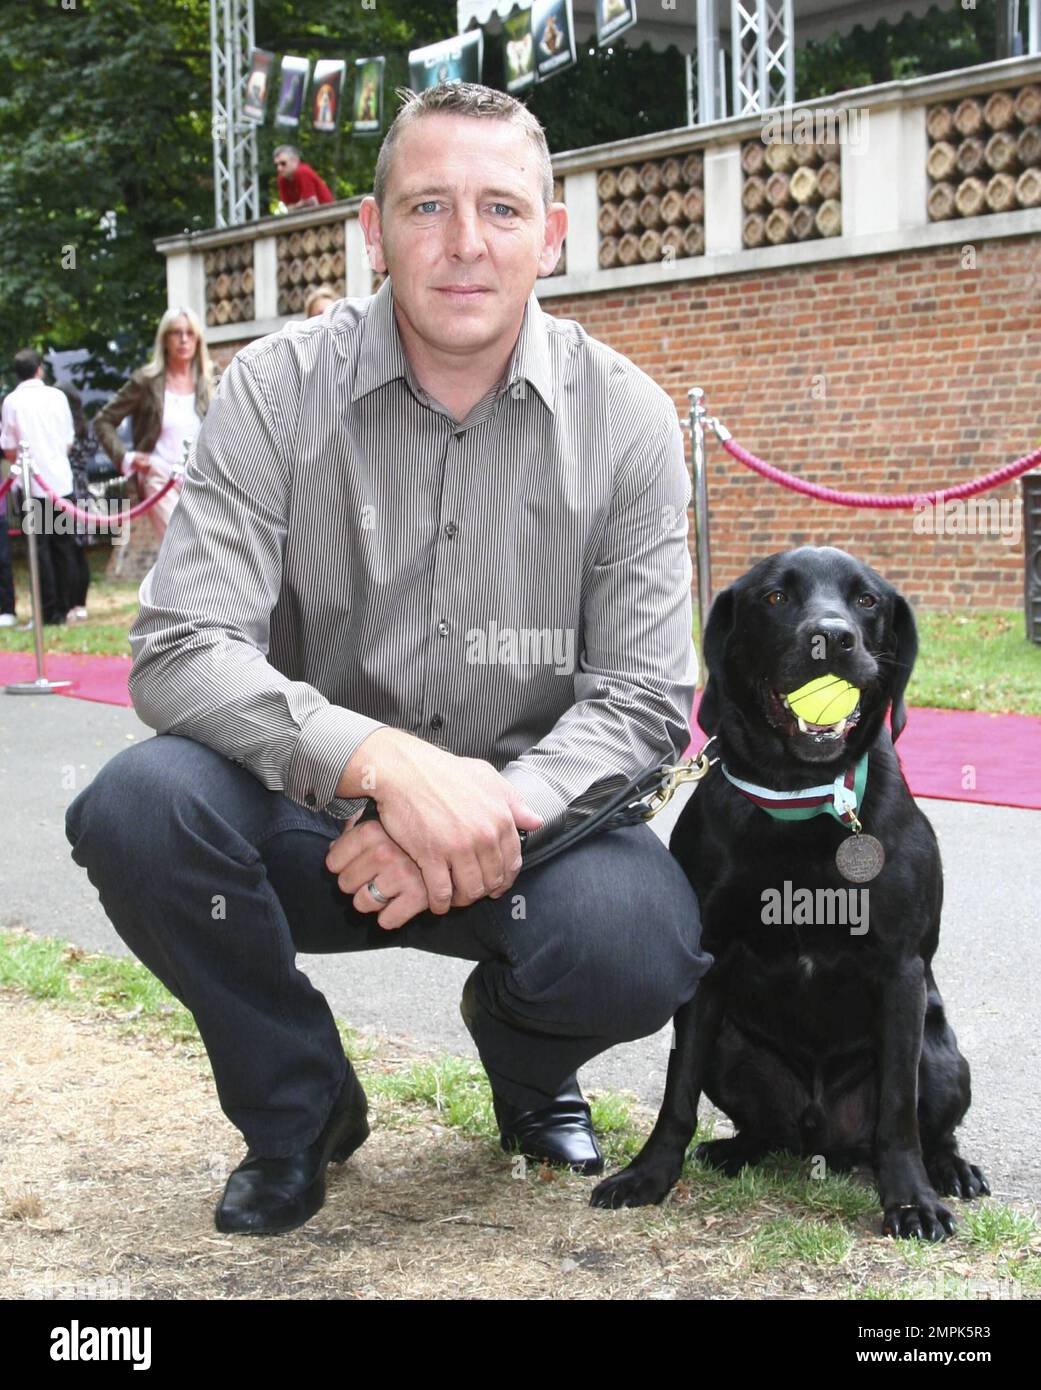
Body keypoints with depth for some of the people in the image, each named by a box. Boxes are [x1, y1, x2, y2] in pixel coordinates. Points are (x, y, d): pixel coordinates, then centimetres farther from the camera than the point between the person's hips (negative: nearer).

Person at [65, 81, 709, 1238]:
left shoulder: (624, 418, -6)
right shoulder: (277, 389, -9)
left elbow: (643, 698, -7)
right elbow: (180, 651, -18)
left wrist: (489, 818, -27)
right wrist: (386, 764, -35)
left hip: (527, 813, 0)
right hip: (312, 815, 0)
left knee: (640, 943, -32)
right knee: (140, 805, -31)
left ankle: (527, 1062, 10)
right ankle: (297, 1107, -1)